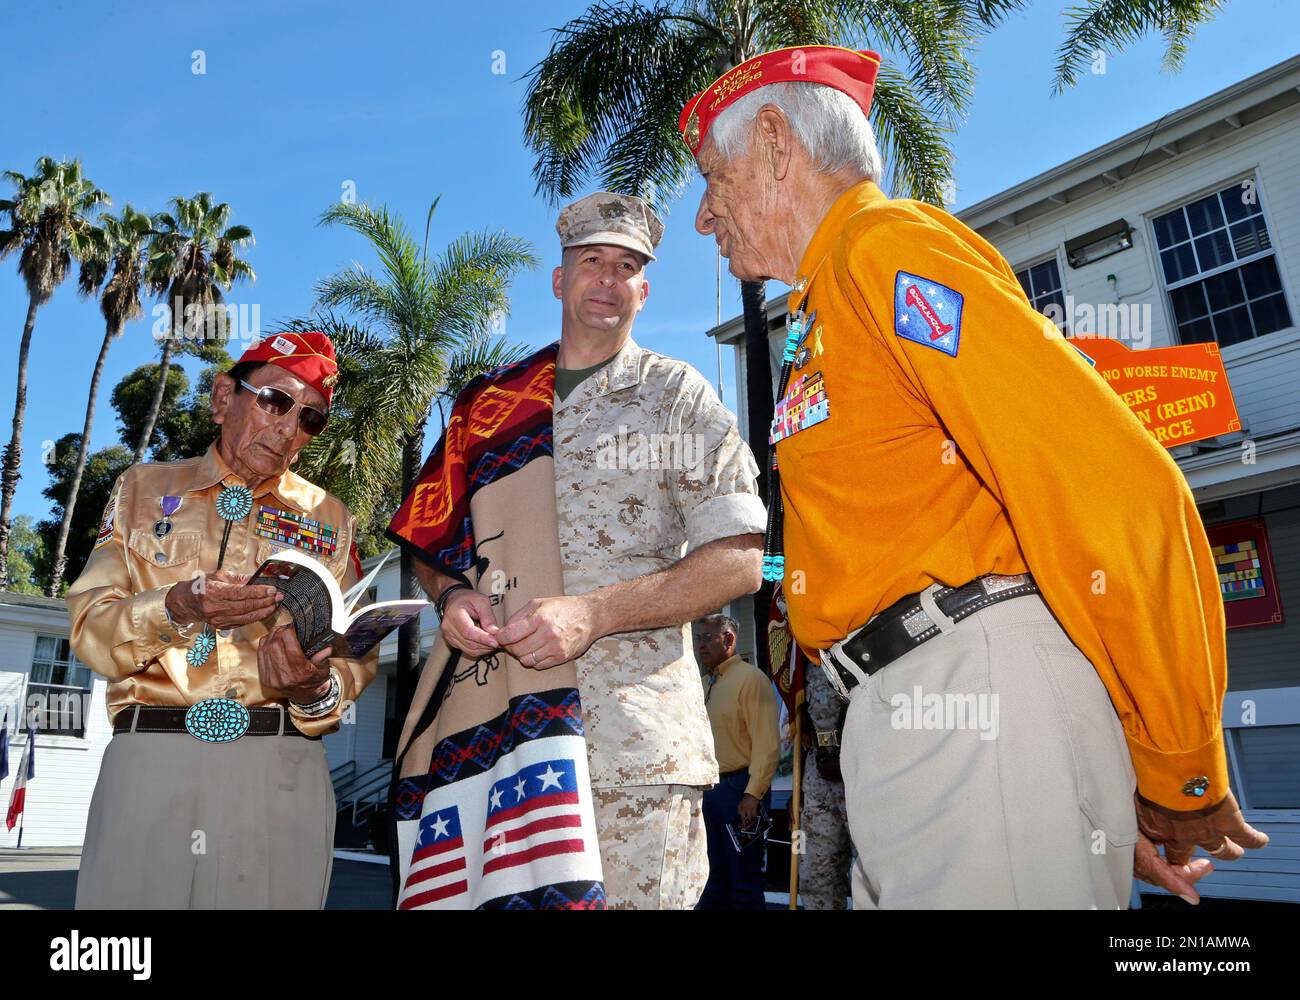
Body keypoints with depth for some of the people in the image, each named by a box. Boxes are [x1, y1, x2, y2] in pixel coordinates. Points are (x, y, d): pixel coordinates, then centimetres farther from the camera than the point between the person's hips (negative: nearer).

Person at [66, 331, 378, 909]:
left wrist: (318, 691, -16)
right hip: (148, 757, 0)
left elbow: (356, 654, 7)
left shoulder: (328, 519, 13)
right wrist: (174, 611, -17)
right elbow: (89, 626, 4)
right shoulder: (145, 487, 14)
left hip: (282, 769, 0)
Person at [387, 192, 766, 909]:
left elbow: (738, 561, -5)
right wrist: (450, 594, -4)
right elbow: (429, 537, 20)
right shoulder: (495, 402, 15)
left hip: (629, 738, -3)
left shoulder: (676, 395, 4)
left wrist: (592, 613, -17)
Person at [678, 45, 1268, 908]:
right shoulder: (830, 315, 22)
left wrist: (1181, 775, -6)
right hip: (907, 712, 9)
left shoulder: (888, 247, -7)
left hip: (979, 695, -9)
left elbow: (1119, 495, -15)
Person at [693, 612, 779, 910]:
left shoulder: (750, 678, -10)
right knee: (717, 874, 17)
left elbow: (767, 743, -17)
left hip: (740, 789, -8)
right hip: (713, 789, 8)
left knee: (744, 879, 0)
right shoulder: (712, 684, 15)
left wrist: (753, 794, -21)